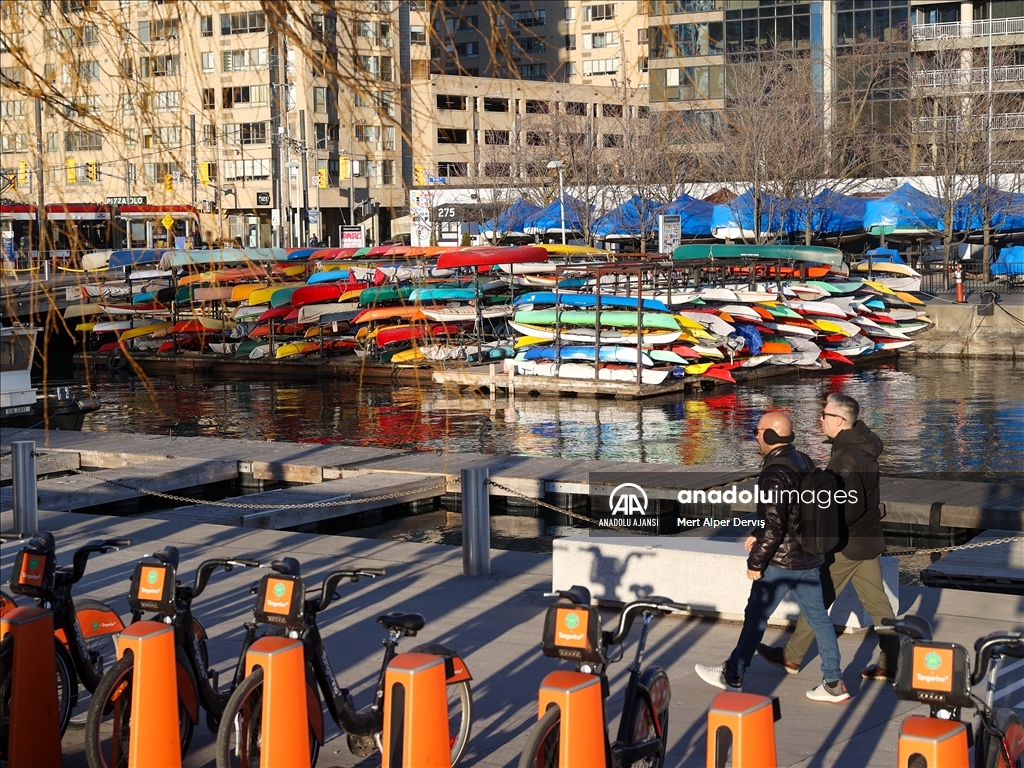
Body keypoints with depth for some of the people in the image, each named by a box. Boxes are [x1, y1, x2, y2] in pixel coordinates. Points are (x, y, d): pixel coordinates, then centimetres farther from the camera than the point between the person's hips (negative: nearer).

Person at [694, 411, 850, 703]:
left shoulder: (774, 475, -22)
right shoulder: (803, 462, 7)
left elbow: (774, 527, -24)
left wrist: (755, 562, -14)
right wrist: (758, 536, 19)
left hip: (782, 561, -8)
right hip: (810, 558, 8)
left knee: (756, 616, 6)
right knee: (818, 617, 11)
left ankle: (732, 676, 19)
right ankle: (834, 683, 14)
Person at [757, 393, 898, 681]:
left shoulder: (845, 458, -23)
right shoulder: (864, 448, 8)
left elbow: (853, 506, -28)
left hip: (846, 545, -9)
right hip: (869, 539, 9)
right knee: (877, 604, 10)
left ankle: (792, 657, 17)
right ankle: (889, 664, 12)